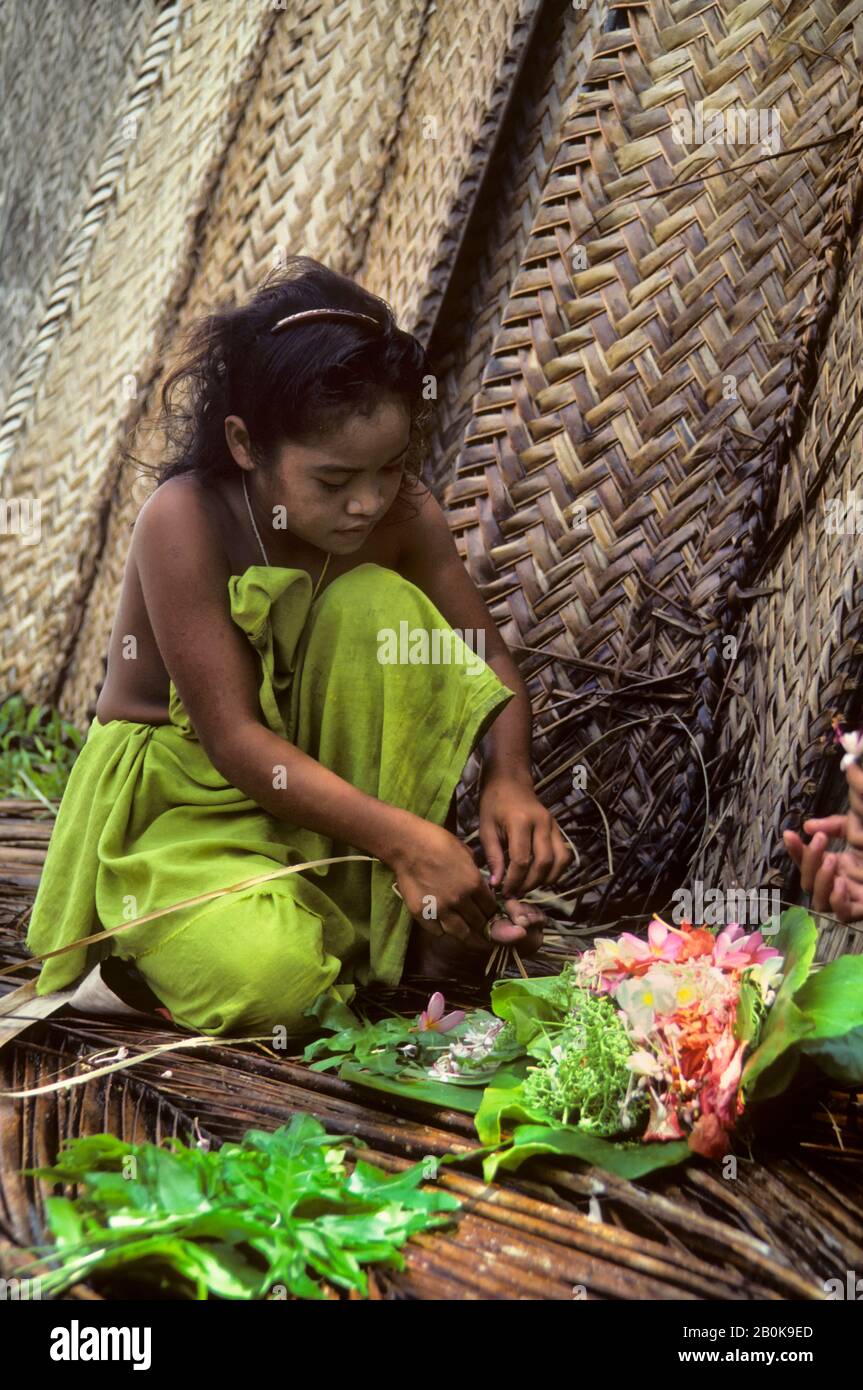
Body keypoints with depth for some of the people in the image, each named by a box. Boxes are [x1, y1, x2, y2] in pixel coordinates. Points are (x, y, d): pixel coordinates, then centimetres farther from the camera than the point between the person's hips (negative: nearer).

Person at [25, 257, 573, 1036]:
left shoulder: (403, 515, -10)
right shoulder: (186, 520, -24)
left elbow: (489, 662, -5)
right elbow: (233, 739, -28)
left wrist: (510, 779, -27)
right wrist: (399, 835, -36)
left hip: (329, 782, 5)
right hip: (180, 801, -5)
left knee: (379, 604, -23)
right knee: (270, 978, -35)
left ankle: (406, 926, -16)